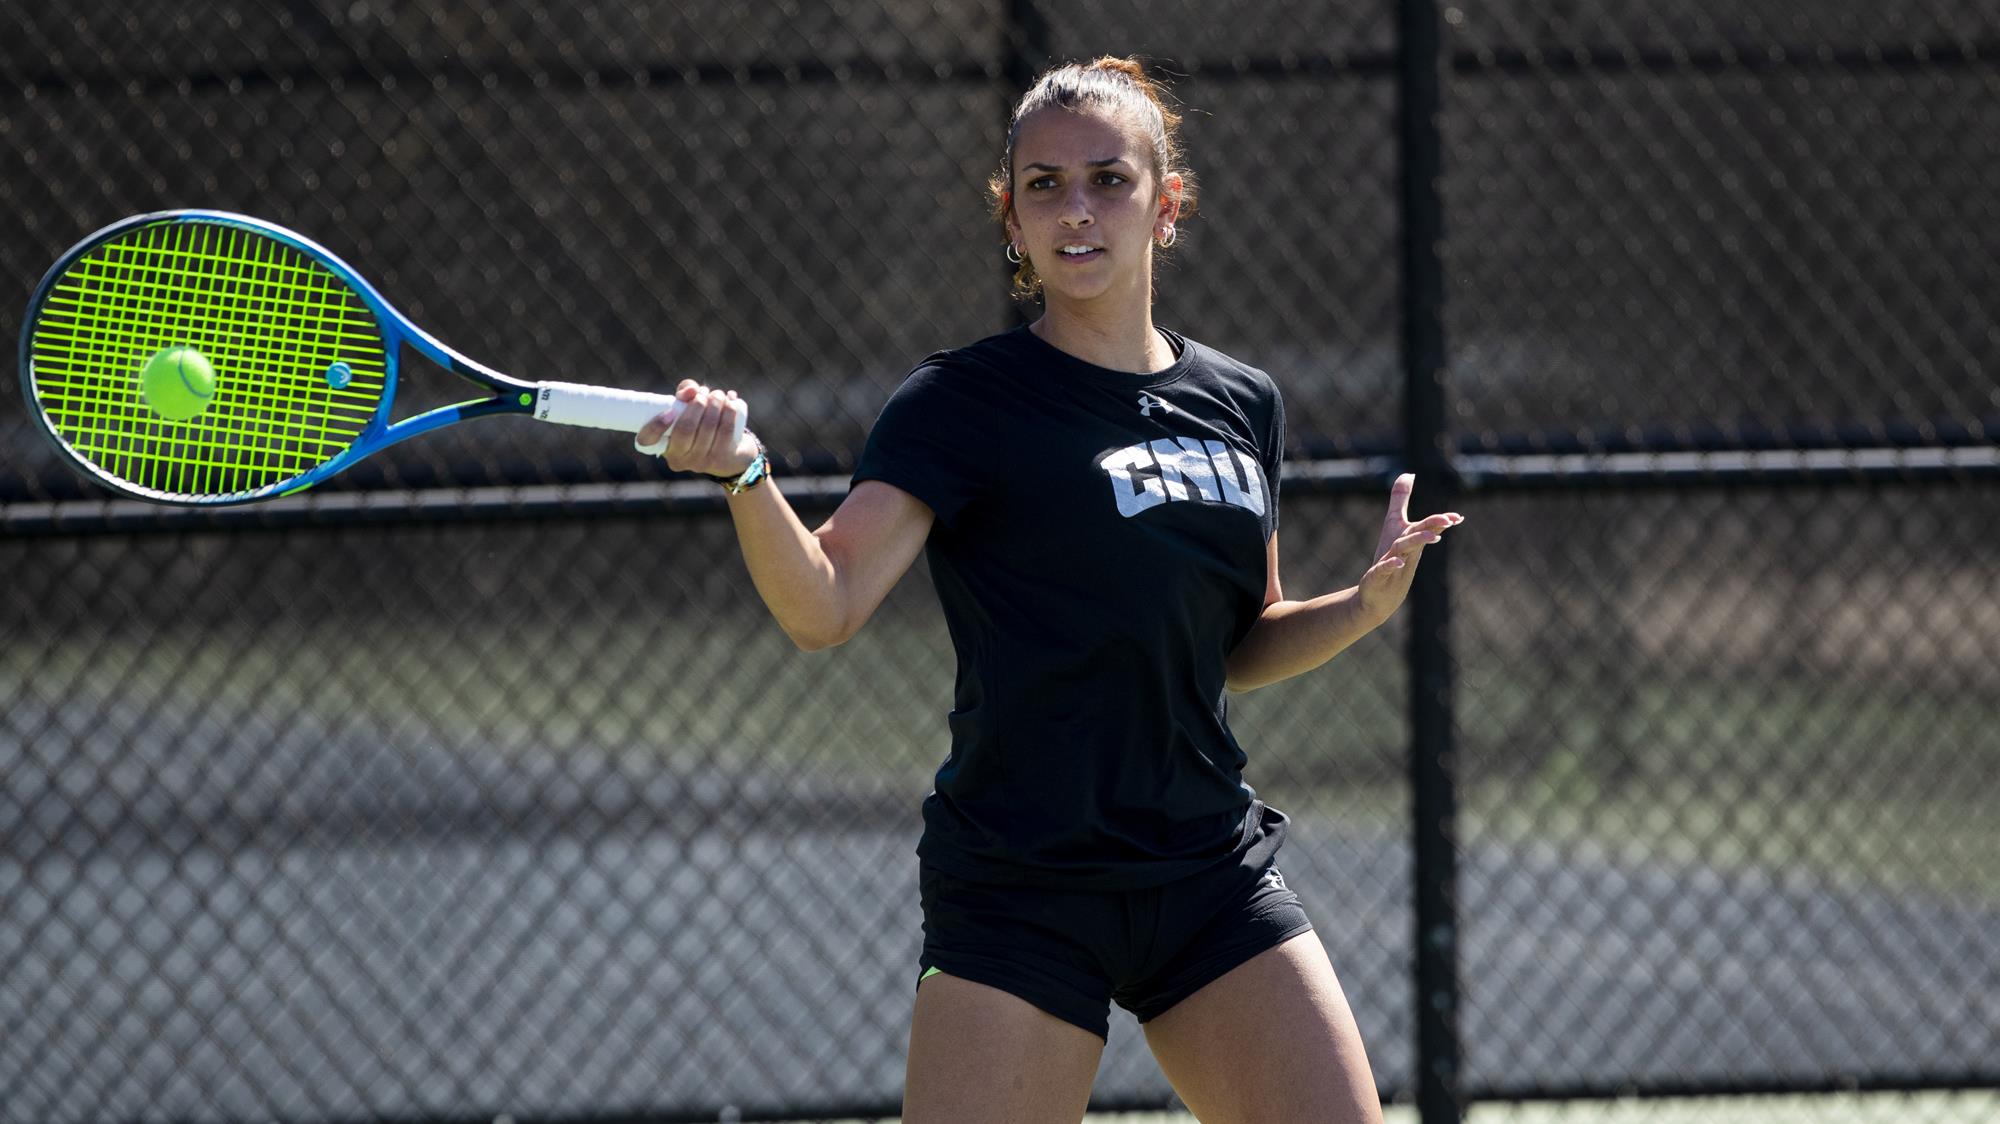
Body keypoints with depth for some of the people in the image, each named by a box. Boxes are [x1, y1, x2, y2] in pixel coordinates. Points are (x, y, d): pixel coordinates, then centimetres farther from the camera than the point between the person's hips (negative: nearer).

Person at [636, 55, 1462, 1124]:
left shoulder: (1242, 403, 11)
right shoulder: (963, 402, -5)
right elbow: (824, 606, -17)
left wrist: (1367, 604, 3)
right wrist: (743, 475, -33)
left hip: (1214, 874, 4)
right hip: (1018, 897, -4)